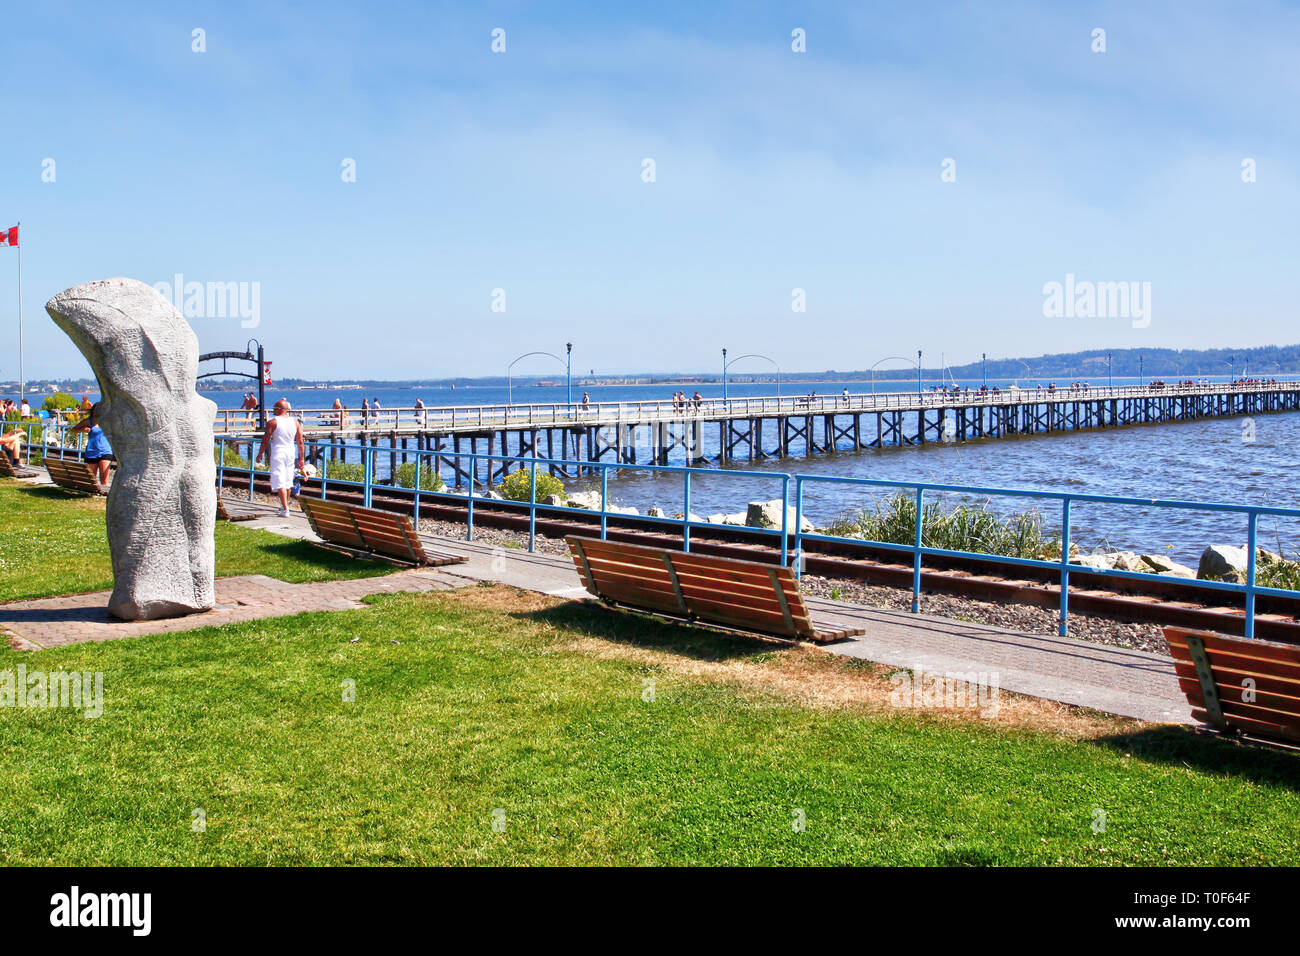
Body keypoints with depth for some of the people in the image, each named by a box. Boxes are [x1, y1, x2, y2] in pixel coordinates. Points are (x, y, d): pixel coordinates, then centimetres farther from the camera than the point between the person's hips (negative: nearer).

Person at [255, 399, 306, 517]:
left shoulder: (272, 422, -9)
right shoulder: (295, 422, 5)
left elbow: (265, 440, -7)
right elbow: (300, 442, 5)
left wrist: (260, 455, 4)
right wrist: (301, 458, 11)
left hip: (278, 453, -5)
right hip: (291, 452, 5)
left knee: (280, 482, -5)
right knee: (288, 480, 18)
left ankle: (285, 510, -13)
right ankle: (285, 505, 34)